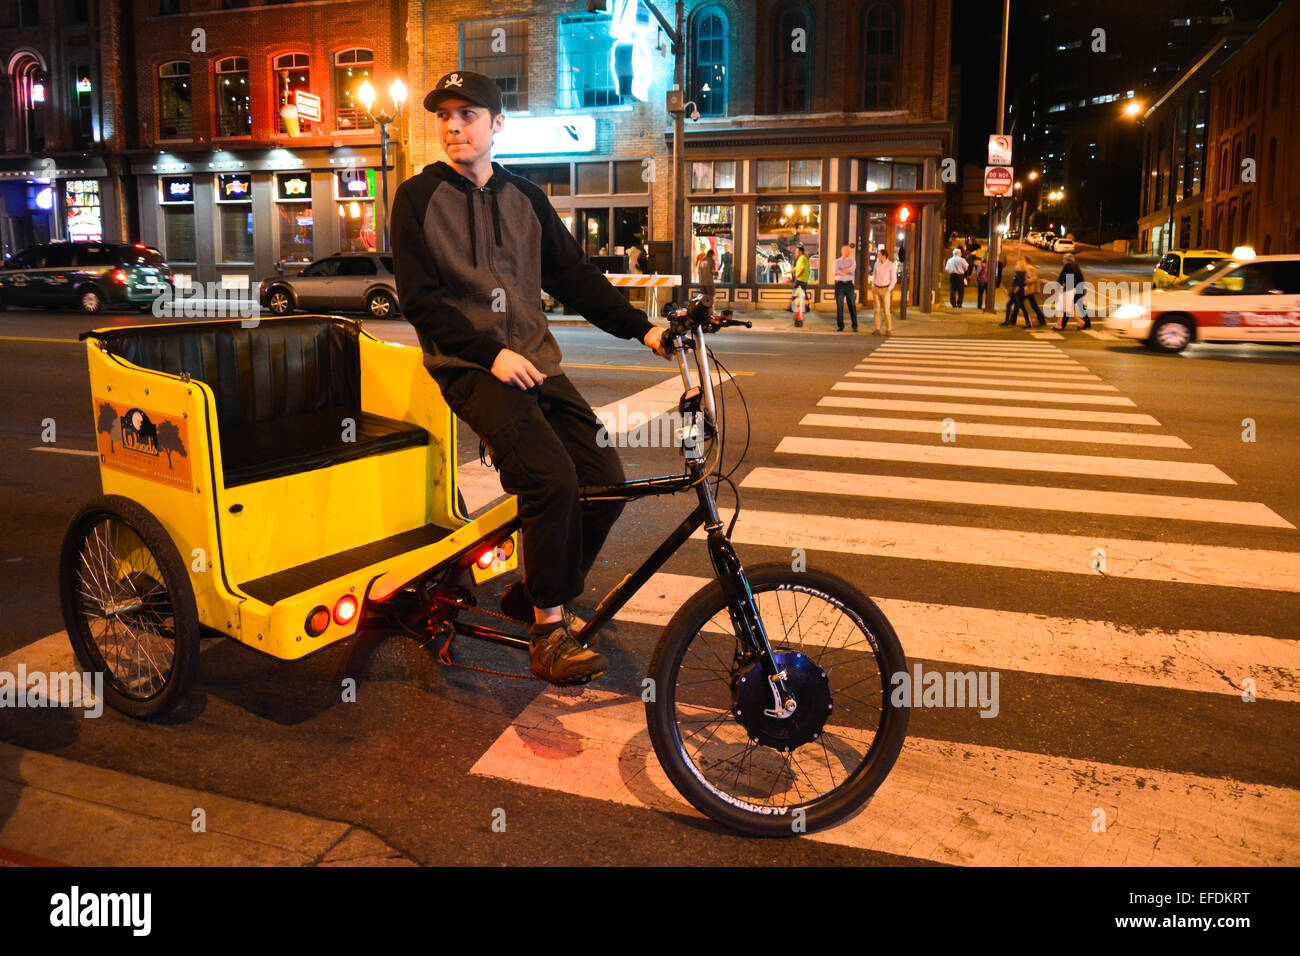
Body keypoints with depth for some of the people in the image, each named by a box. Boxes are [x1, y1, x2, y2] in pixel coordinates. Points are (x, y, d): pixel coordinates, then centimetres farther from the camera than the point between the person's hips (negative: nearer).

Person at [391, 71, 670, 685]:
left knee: (605, 481, -10)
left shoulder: (525, 198, 16)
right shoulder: (418, 198, 3)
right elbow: (420, 298, -5)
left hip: (536, 364, 5)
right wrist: (492, 354, -17)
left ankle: (543, 598, 13)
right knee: (552, 480, -25)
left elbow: (573, 277, 13)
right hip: (471, 368, -5)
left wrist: (642, 329, 1)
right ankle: (548, 634, -9)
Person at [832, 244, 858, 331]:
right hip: (839, 284, 0)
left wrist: (841, 271, -8)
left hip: (849, 284, 0)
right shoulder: (837, 261, 9)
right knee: (839, 305, 0)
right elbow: (836, 271, -11)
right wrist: (847, 271, -7)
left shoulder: (852, 261, 10)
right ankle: (840, 326, 7)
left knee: (852, 305, 0)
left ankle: (855, 326, 6)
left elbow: (852, 270, -11)